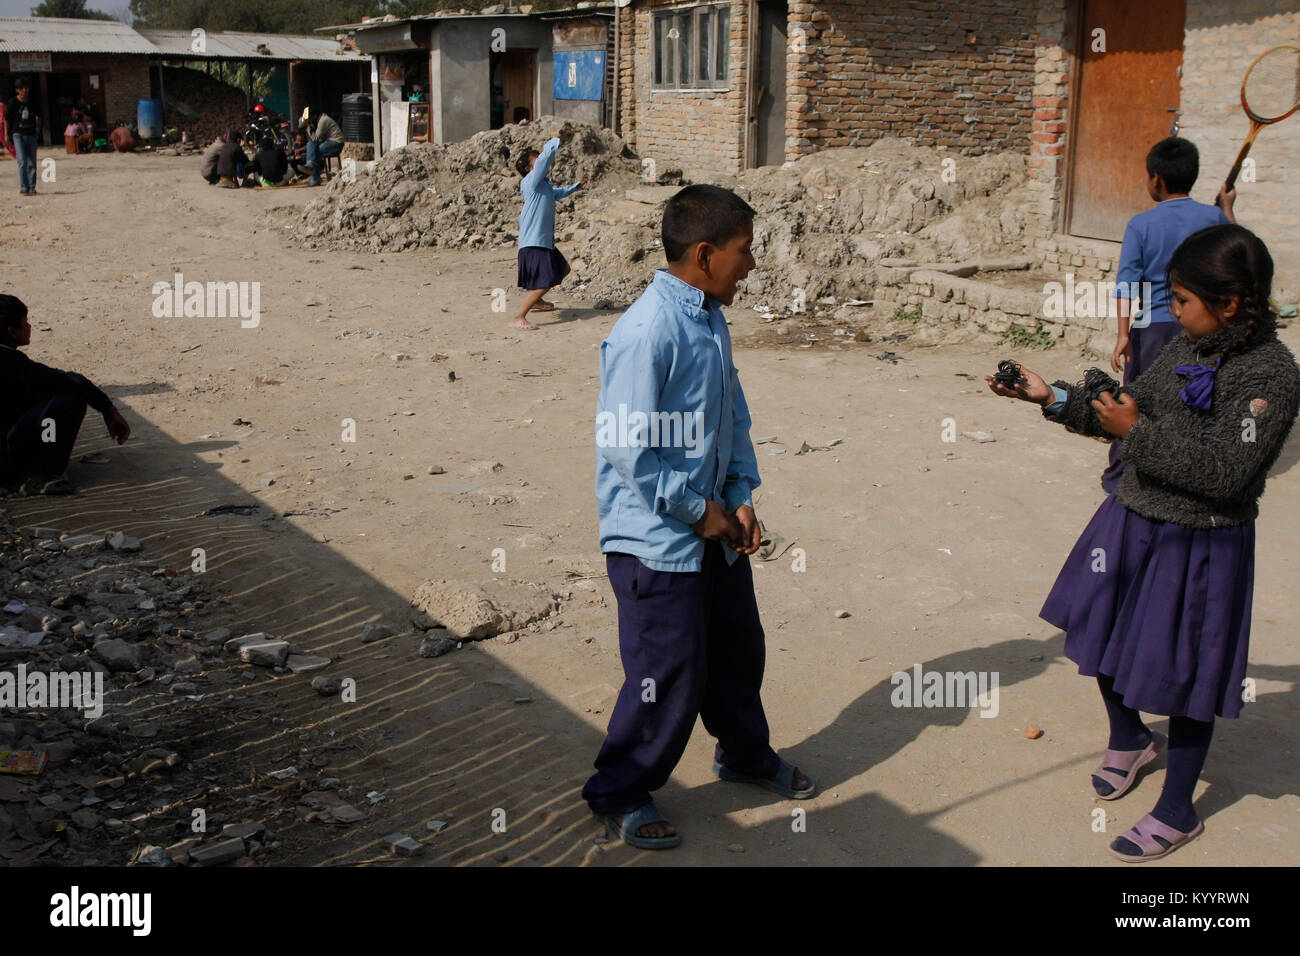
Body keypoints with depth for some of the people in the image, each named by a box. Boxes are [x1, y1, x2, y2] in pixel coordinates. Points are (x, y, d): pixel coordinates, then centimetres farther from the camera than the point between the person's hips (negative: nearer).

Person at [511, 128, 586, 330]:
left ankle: (536, 300, 40)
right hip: (533, 242, -10)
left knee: (563, 269, 26)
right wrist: (556, 139, -14)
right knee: (544, 281, -18)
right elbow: (545, 157, -23)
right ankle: (519, 317, -14)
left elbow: (557, 193, 40)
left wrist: (576, 185, 40)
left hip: (545, 240, 10)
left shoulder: (544, 184, 17)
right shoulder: (531, 181, -11)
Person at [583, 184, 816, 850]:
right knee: (671, 675, 1)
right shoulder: (646, 331, -23)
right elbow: (626, 447, -24)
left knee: (737, 647, 23)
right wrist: (698, 509, -16)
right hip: (657, 539, -9)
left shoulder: (712, 320, 6)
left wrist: (741, 497, 3)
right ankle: (620, 792, 22)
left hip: (716, 527, 9)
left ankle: (746, 753, 47)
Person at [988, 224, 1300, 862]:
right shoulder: (1188, 347, 1)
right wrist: (1053, 398, 2)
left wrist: (1137, 432, -25)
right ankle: (1129, 741, 50)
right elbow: (1133, 415, 10)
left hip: (1197, 547, -7)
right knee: (1104, 640, 20)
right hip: (1130, 523, 8)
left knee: (1183, 678, 7)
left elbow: (1223, 474, -27)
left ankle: (1177, 812, 27)